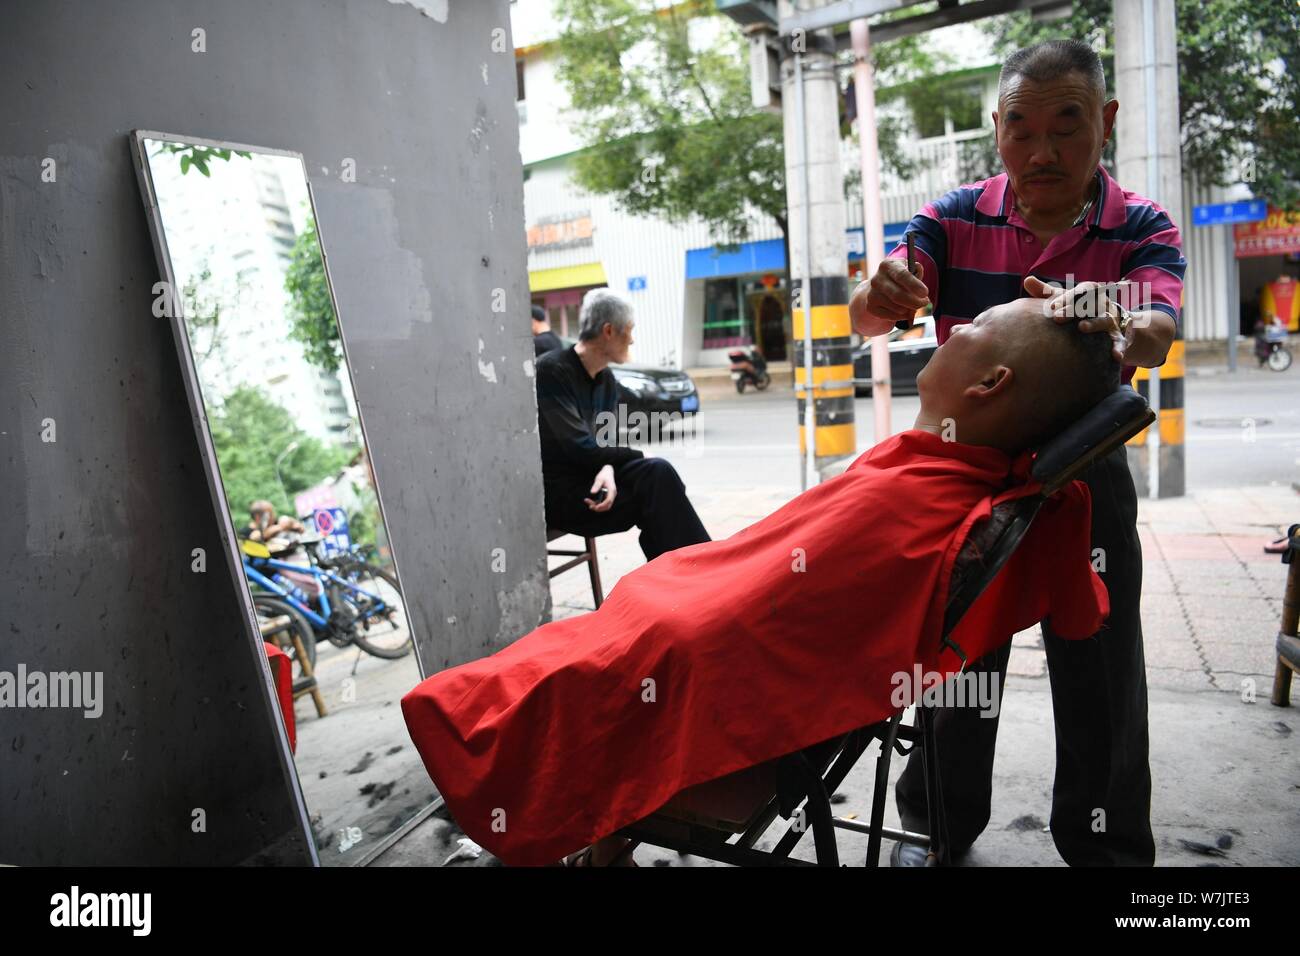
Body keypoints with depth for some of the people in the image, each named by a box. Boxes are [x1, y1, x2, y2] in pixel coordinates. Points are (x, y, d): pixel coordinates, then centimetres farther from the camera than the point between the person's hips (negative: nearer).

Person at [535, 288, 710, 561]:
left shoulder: (605, 379, 9)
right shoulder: (551, 371, -16)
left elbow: (608, 442, 7)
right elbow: (580, 447, -22)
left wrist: (607, 470, -17)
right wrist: (642, 457, -13)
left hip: (587, 476, 7)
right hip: (557, 491, -7)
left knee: (658, 474, -17)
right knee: (656, 480, -21)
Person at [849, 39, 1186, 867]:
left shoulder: (1143, 229, -7)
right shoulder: (955, 220, -5)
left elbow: (1156, 336, -25)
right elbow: (868, 319, -16)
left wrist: (1119, 327, -49)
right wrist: (878, 296, -41)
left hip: (1084, 477, 0)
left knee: (1100, 672, 7)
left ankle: (1107, 845, 28)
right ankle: (940, 820, 31)